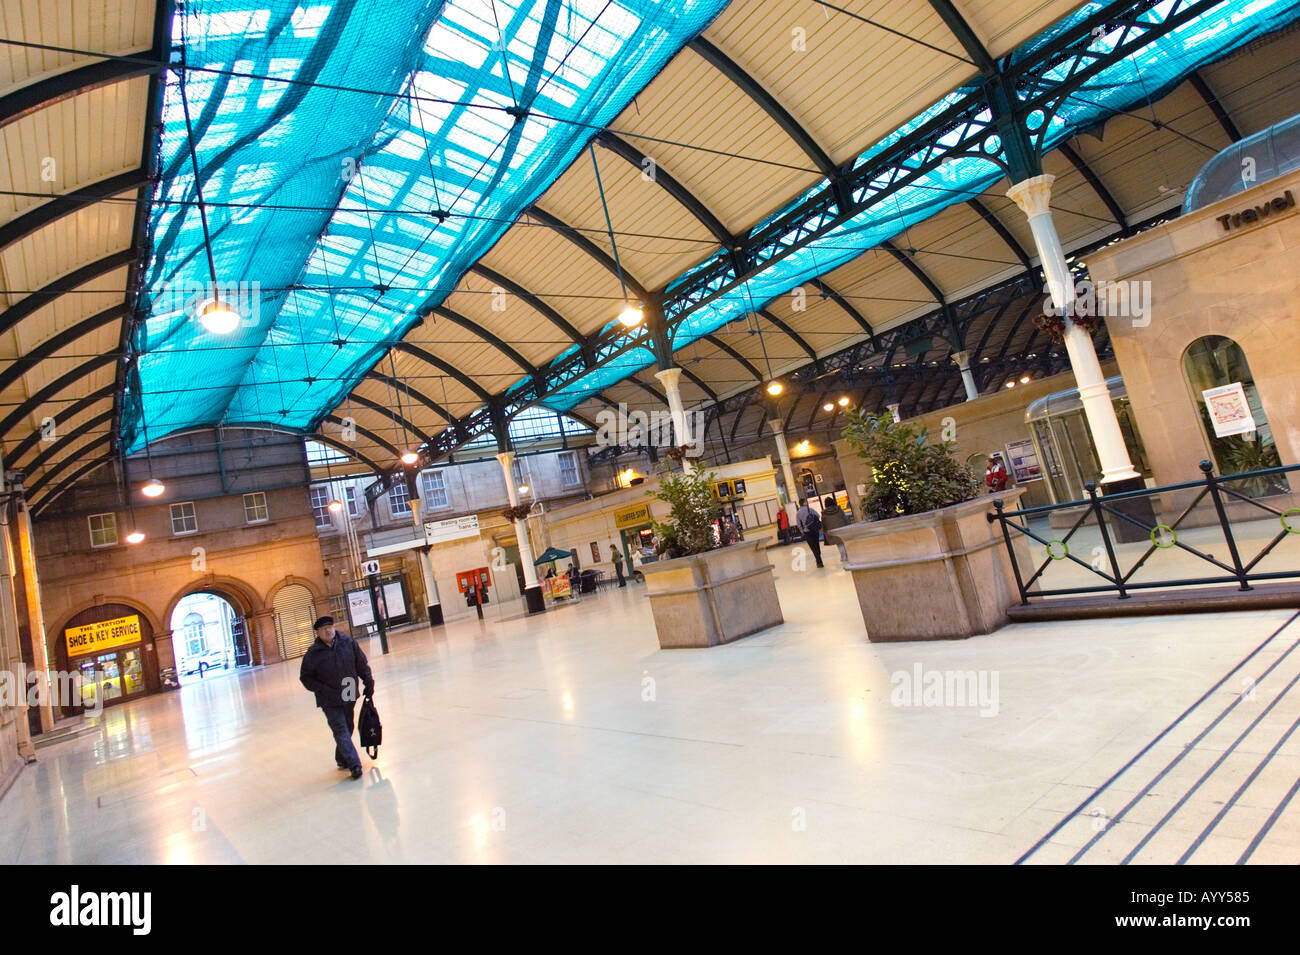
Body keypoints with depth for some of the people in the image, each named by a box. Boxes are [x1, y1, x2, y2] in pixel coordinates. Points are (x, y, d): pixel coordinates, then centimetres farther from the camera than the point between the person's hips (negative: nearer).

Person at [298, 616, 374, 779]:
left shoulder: (348, 643, -5)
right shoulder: (313, 653, -11)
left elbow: (362, 664, 6)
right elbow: (305, 677, -1)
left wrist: (368, 682, 1)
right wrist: (322, 689, -14)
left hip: (349, 697, 4)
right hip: (329, 701, -4)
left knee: (347, 729, 15)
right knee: (341, 731, -9)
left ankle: (342, 759, 33)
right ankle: (354, 764, -11)